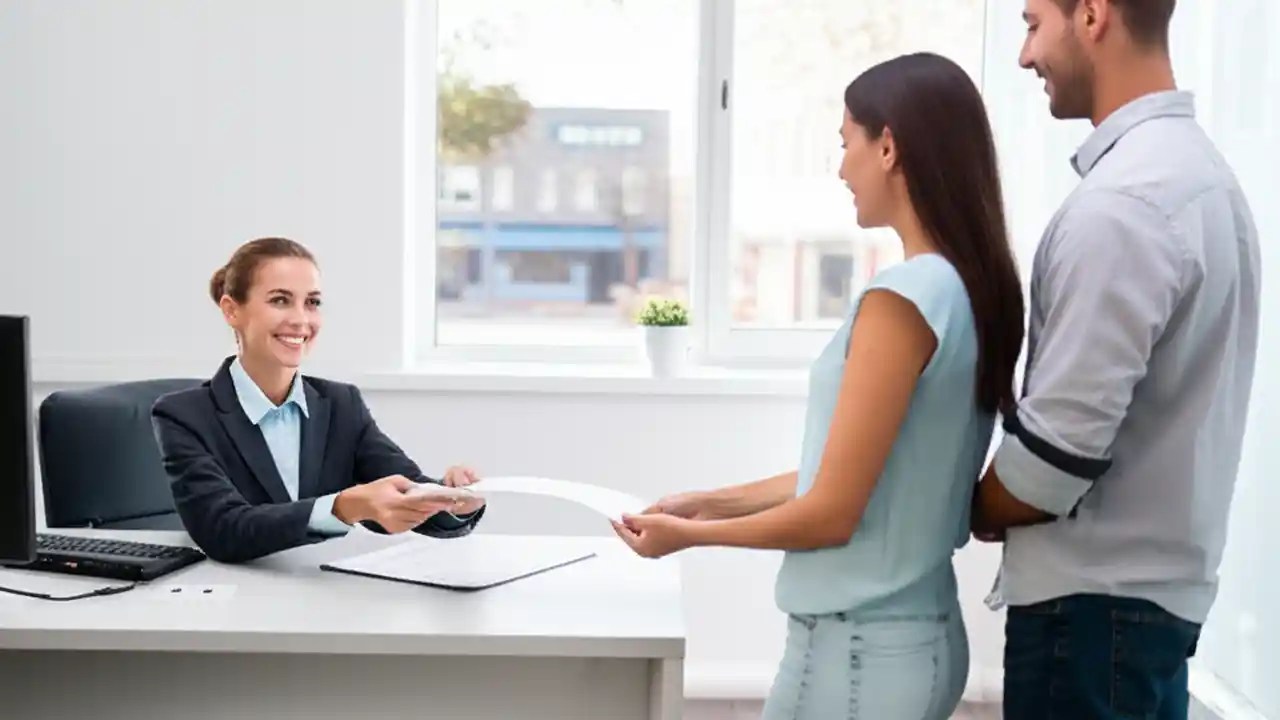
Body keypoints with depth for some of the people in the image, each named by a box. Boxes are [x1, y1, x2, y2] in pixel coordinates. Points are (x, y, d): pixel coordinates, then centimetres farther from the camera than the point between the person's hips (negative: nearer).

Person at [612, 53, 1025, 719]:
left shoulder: (903, 294, -20)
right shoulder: (971, 289, 4)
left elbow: (831, 513, -17)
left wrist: (689, 534, -3)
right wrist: (714, 502, 12)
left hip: (859, 646, -8)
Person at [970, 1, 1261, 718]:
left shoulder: (1120, 203, -23)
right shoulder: (1199, 169, 9)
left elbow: (1058, 447, -23)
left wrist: (972, 511, -4)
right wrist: (997, 498, 9)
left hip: (1096, 593, -9)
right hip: (1161, 578, 9)